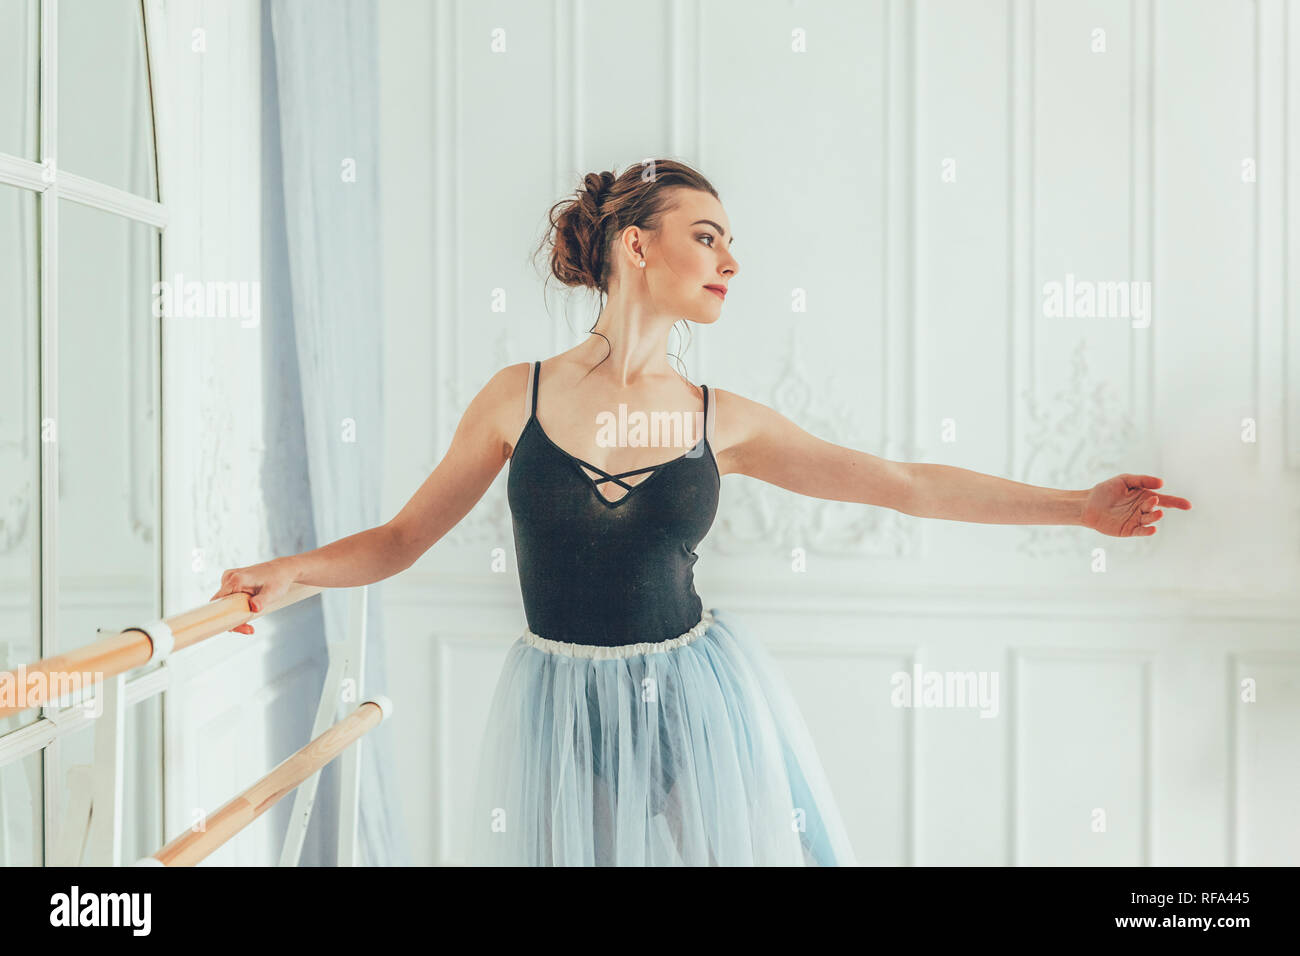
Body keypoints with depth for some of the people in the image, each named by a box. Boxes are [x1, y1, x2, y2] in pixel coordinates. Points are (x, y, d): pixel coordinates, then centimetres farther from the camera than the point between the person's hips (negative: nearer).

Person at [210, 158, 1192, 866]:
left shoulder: (721, 419, -2)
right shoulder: (520, 397, -6)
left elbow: (907, 483, 1)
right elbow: (404, 536, 1)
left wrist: (1079, 505, 0)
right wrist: (287, 571, -15)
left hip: (698, 700, 1)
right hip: (562, 717, -1)